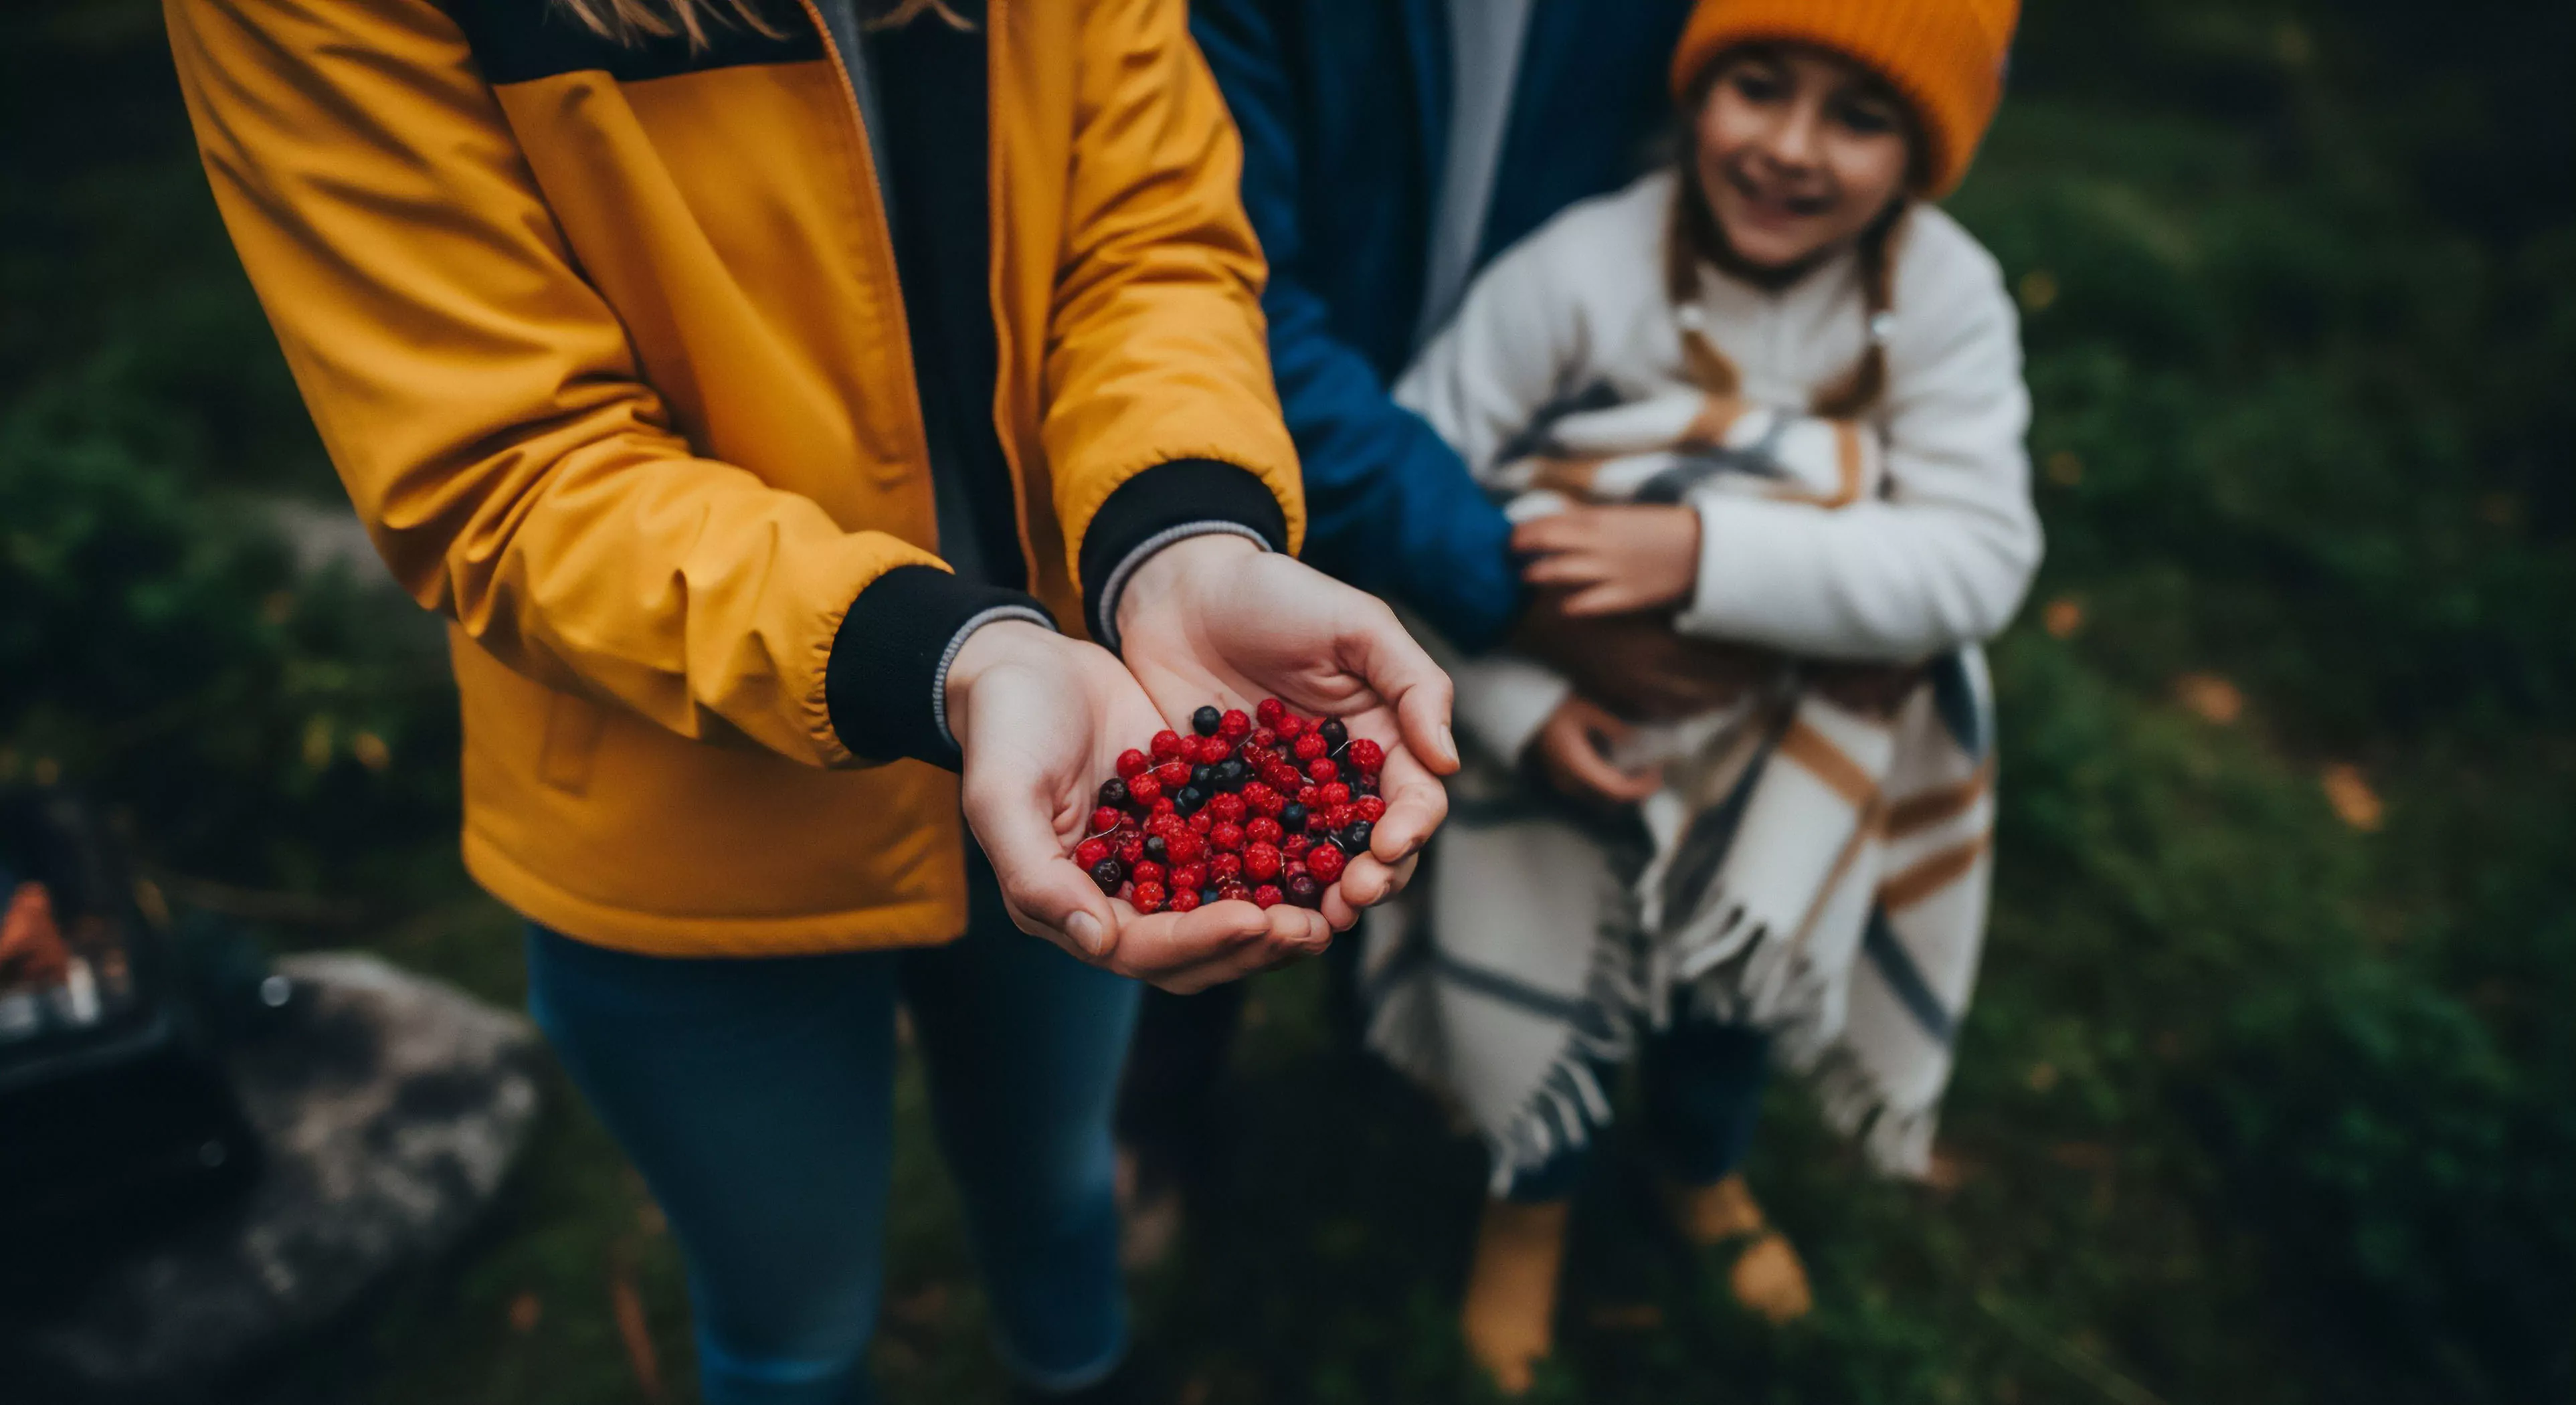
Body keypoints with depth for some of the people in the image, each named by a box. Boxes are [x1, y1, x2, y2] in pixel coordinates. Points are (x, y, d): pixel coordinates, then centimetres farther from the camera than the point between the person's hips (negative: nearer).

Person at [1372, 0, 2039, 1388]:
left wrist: (1706, 554, -38)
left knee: (1737, 972, 24)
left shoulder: (1947, 295, -18)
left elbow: (1980, 560, -26)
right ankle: (1531, 1193, 52)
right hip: (1569, 726, -2)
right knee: (1539, 988, 15)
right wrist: (1517, 701, -28)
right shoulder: (1578, 270, -24)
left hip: (1792, 764, 2)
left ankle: (1704, 1170, 61)